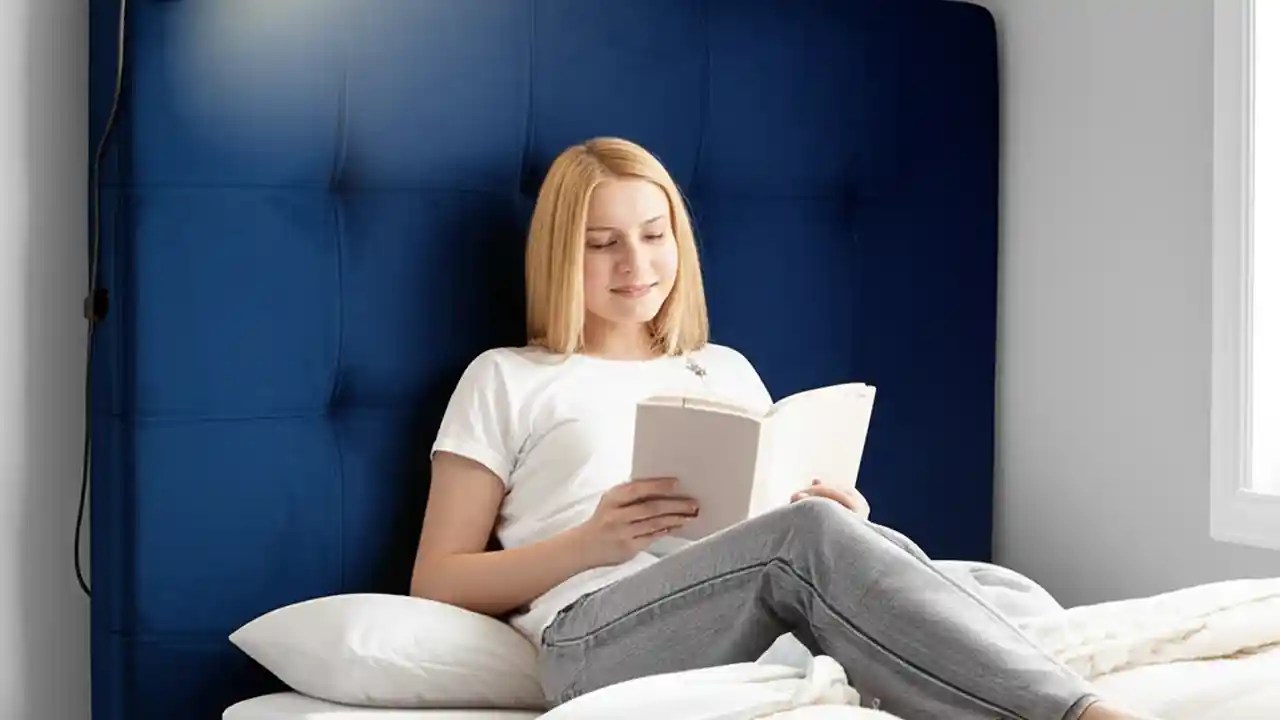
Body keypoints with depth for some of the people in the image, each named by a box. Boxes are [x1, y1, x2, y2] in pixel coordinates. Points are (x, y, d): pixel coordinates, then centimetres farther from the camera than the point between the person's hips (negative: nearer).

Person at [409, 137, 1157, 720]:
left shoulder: (726, 369, 30)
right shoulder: (504, 380, 17)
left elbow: (783, 508, 27)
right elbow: (436, 585, 12)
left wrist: (843, 527, 1)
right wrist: (589, 543, -6)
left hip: (750, 628, 4)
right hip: (598, 636, -4)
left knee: (862, 542, -33)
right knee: (810, 537, -35)